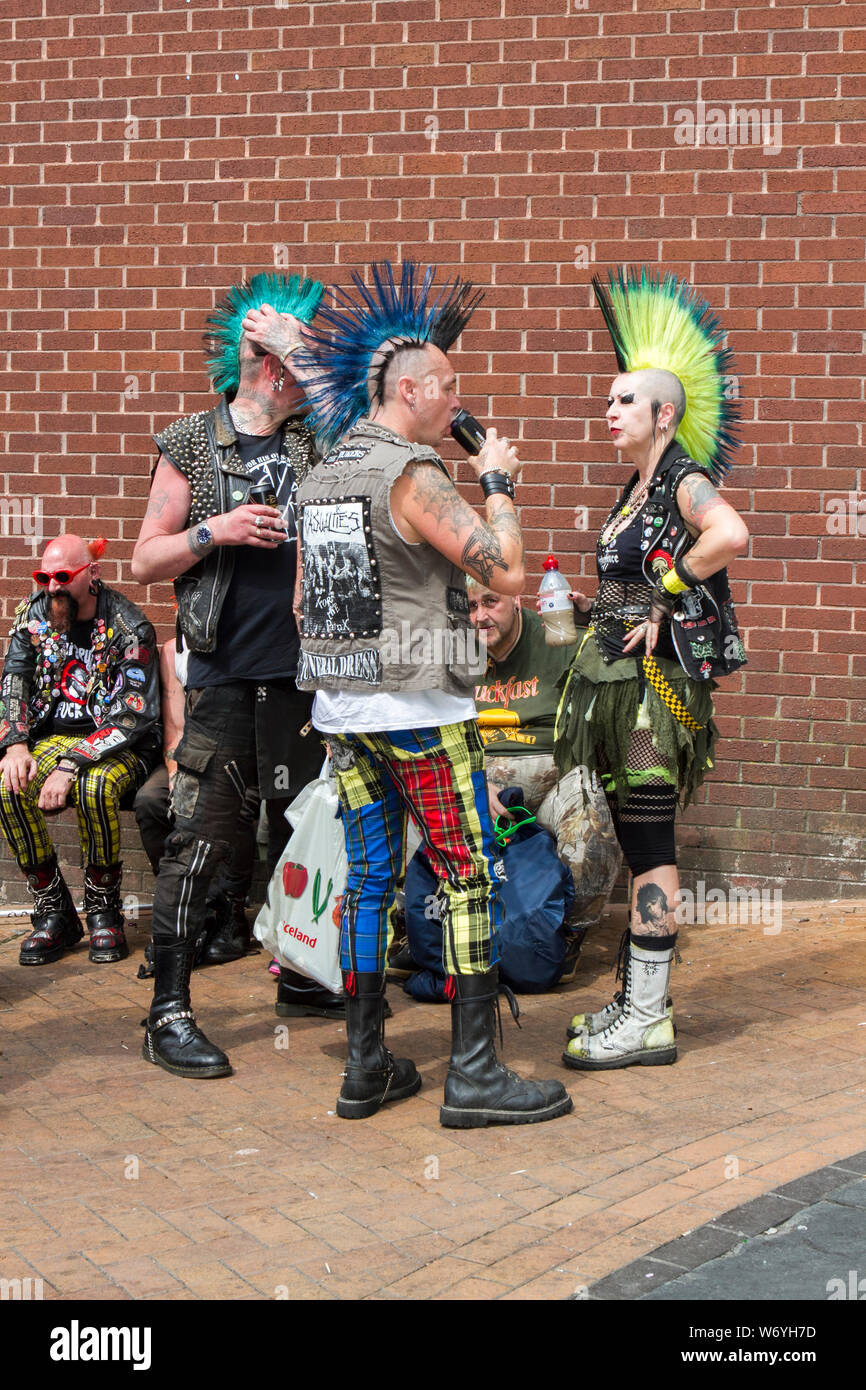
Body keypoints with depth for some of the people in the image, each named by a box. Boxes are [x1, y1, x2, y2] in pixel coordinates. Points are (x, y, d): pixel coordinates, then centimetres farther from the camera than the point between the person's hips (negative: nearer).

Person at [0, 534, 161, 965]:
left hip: (120, 746, -5)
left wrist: (71, 765, -31)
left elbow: (130, 718, -22)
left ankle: (103, 911, -14)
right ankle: (54, 913, -11)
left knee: (95, 786, -38)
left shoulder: (128, 629, -16)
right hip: (55, 736, 5)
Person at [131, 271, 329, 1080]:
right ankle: (168, 1013, 2)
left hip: (305, 672, 4)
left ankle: (302, 973, 29)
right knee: (199, 839, -4)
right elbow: (145, 561, 4)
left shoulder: (318, 443, 11)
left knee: (301, 829, 13)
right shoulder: (193, 443, 3)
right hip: (225, 677, -4)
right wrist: (215, 532, -13)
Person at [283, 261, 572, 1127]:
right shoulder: (412, 477, -13)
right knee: (469, 881, 0)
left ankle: (365, 1070, 15)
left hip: (340, 707, 8)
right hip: (421, 708, -8)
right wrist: (498, 482, -2)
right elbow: (507, 573, -16)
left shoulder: (319, 478, 12)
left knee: (368, 878, 11)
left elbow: (302, 605, 17)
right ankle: (473, 1074, 1)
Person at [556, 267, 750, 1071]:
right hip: (617, 677, 9)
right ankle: (638, 997, 23)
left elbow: (730, 535, -32)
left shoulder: (686, 483, -11)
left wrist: (665, 597, -22)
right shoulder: (637, 489, 16)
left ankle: (648, 1023, 0)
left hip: (656, 676, -9)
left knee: (649, 845, -6)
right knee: (636, 842, 14)